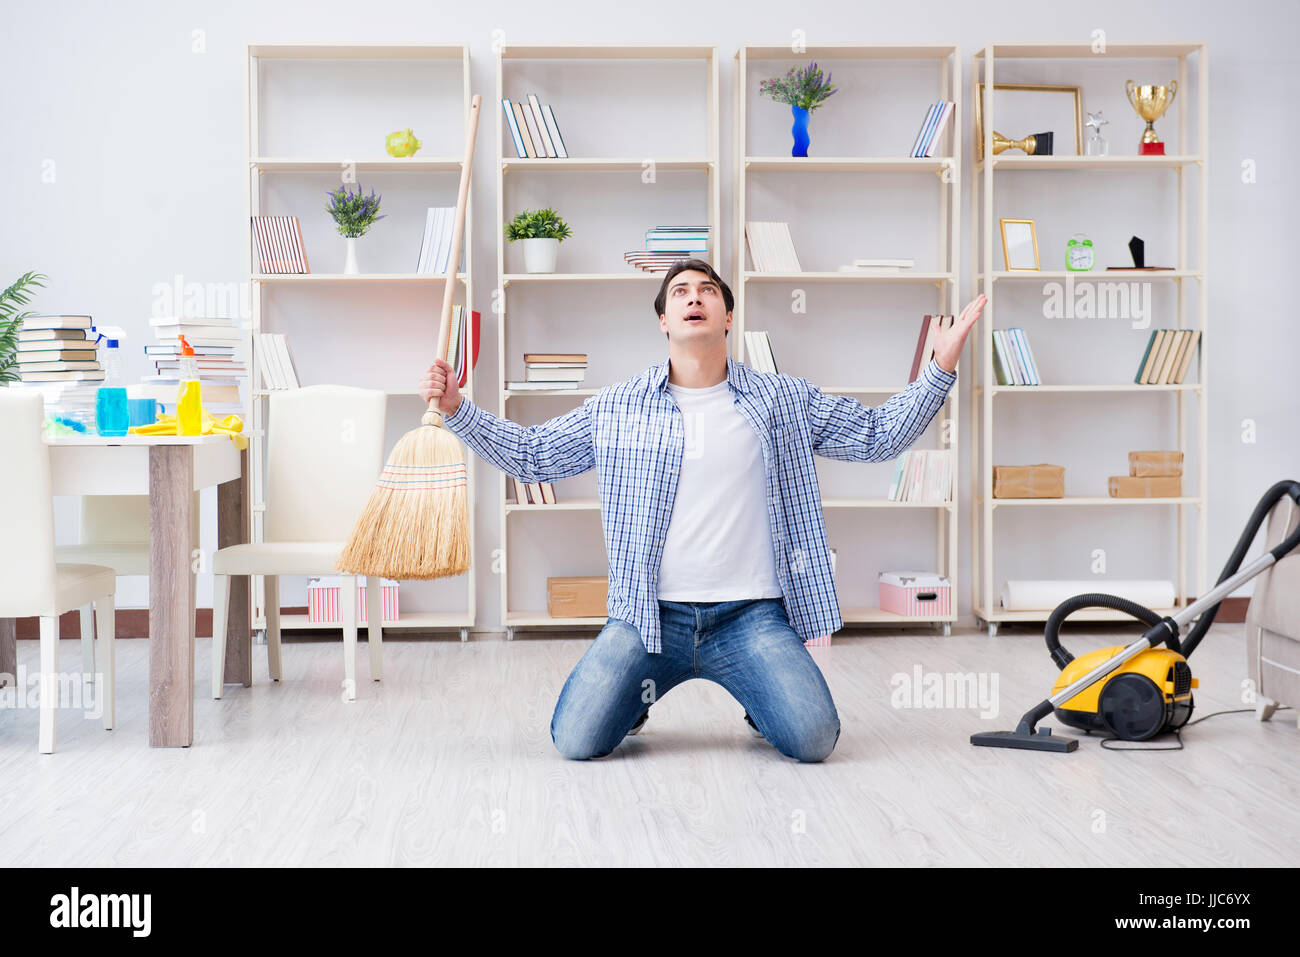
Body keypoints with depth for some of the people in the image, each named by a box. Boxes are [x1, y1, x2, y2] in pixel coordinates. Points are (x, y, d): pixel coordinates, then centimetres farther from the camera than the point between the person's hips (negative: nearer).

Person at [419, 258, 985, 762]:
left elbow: (876, 436, 10)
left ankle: (761, 700, 17)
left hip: (751, 615, 0)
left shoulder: (784, 401, 8)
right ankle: (637, 694, 20)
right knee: (576, 742, -15)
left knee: (813, 739, -20)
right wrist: (457, 410, 4)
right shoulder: (616, 409, 8)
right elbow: (531, 454, 14)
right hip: (650, 615, 0)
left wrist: (939, 370, 0)